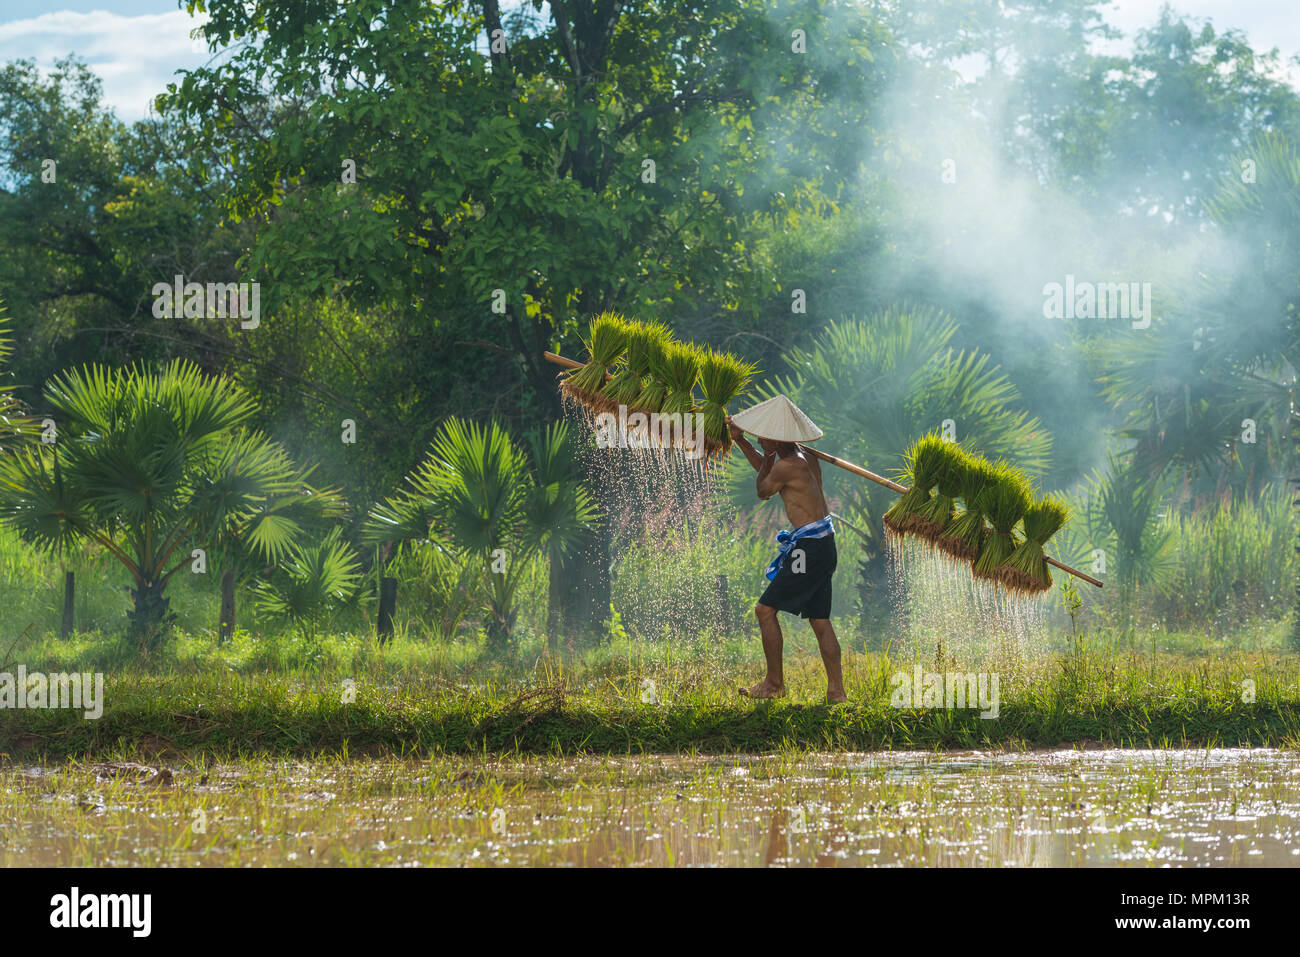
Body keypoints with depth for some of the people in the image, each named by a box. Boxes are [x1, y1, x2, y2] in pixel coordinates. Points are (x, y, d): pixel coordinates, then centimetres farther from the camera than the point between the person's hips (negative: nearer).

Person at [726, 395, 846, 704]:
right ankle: (836, 690, 10)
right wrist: (740, 441, 27)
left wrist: (768, 457, 13)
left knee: (765, 609, 0)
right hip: (824, 545, 9)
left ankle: (775, 683, 5)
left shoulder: (787, 466, -17)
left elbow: (763, 491, 3)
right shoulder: (807, 458, 12)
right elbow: (767, 469, 31)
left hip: (809, 548, -9)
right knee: (820, 620, 12)